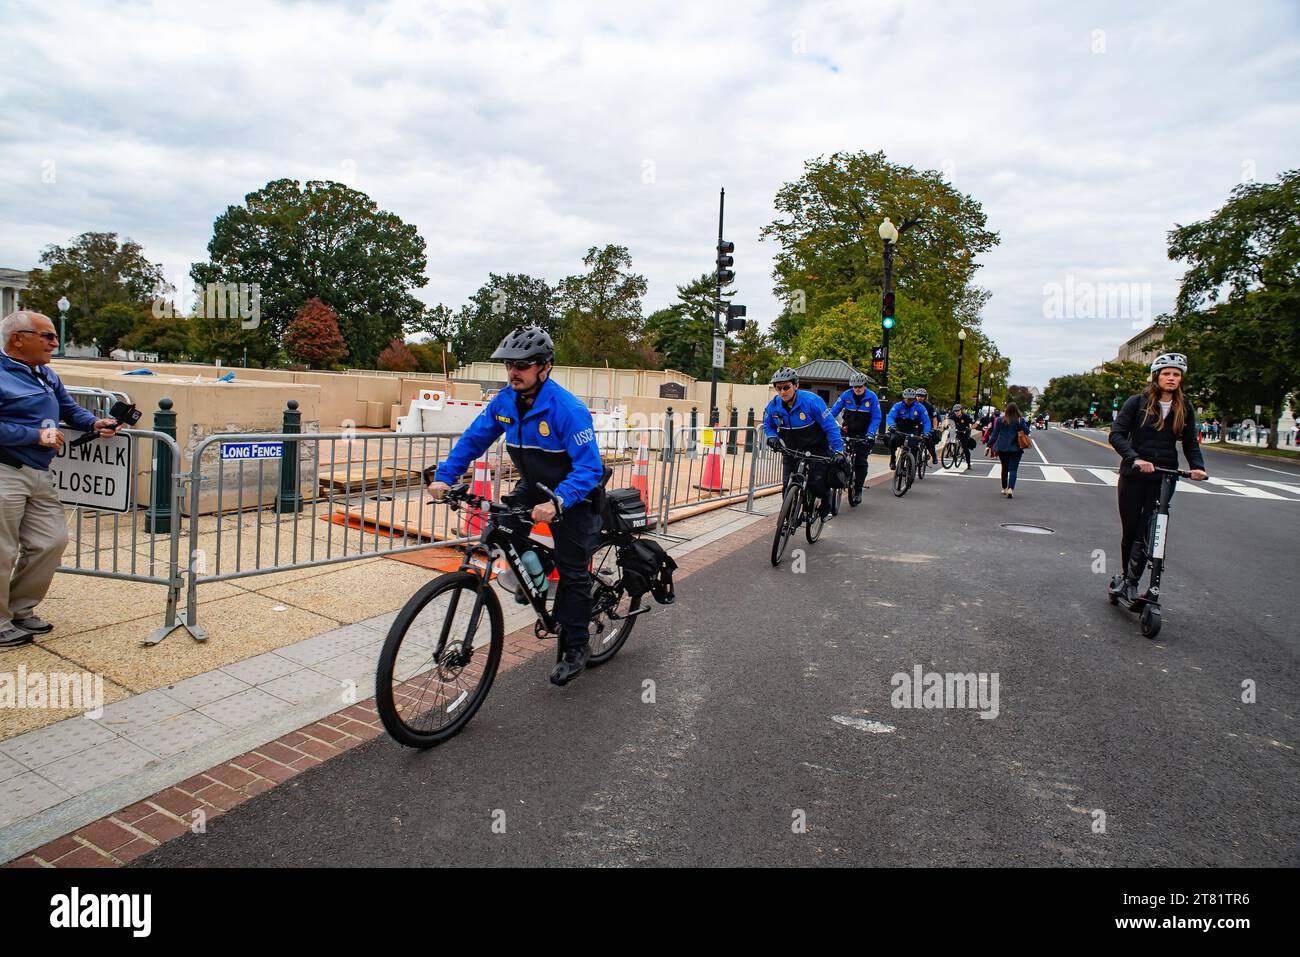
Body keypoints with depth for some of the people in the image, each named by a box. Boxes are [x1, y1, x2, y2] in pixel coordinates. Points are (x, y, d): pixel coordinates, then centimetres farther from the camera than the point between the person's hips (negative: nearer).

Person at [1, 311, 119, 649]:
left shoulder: (47, 376, 14)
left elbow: (70, 409, 21)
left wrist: (95, 423, 1)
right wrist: (37, 435, -17)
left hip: (40, 475, 8)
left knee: (51, 541, 12)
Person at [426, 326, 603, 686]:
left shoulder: (568, 409, -30)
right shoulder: (505, 401, -10)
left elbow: (589, 467, -33)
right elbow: (473, 439, -3)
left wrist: (557, 503, -47)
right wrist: (444, 476, -16)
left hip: (574, 494, -6)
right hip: (535, 485, 6)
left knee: (572, 571, -1)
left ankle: (575, 648, 15)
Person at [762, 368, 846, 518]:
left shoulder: (812, 401, -24)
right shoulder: (773, 406, -12)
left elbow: (830, 427, -20)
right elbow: (767, 426, 8)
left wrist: (838, 451, -24)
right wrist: (772, 437, -15)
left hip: (817, 448, -4)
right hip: (792, 449, 4)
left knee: (818, 483, -18)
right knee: (788, 486, -4)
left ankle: (825, 507, 12)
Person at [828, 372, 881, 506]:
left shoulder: (872, 397, -10)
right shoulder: (846, 395, -6)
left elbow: (876, 418, -12)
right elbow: (833, 411, -8)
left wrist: (870, 433, -26)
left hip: (863, 434, -2)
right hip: (847, 431, 2)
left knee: (860, 462, -5)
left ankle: (858, 490, 6)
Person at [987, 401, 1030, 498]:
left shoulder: (1000, 420, -3)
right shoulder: (1020, 420, -7)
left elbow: (995, 434, -2)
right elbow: (1027, 432, -2)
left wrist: (989, 445, 3)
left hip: (1002, 448, 2)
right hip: (1015, 448, -2)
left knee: (1004, 468, 18)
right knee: (1013, 469, -2)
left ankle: (1004, 488, 27)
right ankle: (1010, 488, -20)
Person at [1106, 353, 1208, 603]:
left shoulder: (1185, 408, 6)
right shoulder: (1137, 402, -3)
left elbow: (1191, 443, 11)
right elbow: (1116, 435, -11)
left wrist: (1197, 467, -9)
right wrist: (1135, 459, -27)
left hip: (1164, 477, 2)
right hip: (1133, 475, -2)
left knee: (1149, 532, -5)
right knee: (1130, 530, 8)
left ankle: (1130, 582, 3)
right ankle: (1125, 576, 26)